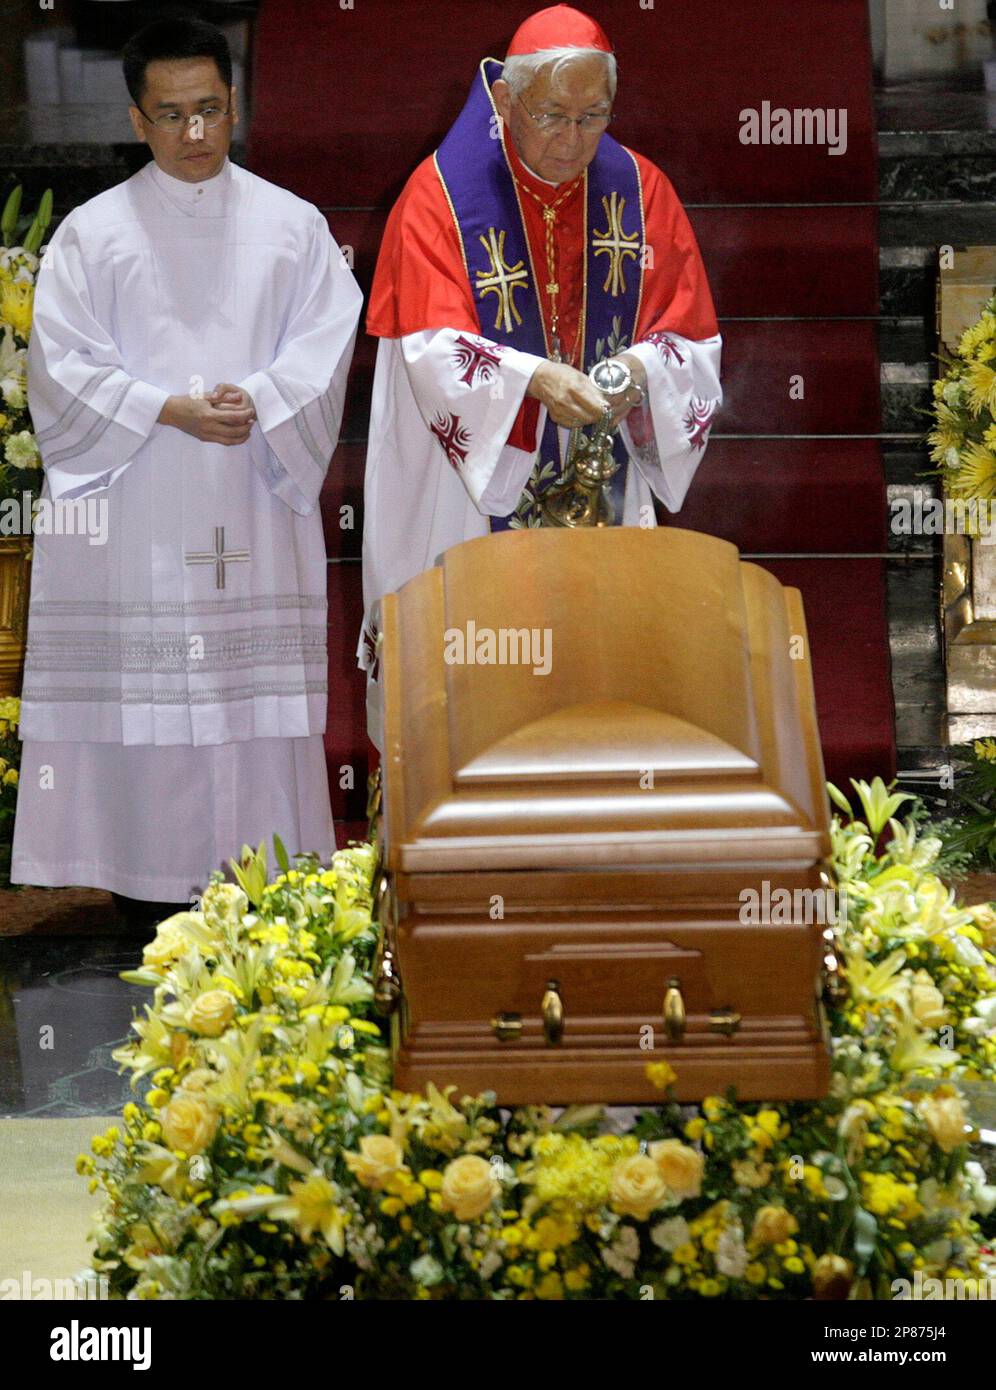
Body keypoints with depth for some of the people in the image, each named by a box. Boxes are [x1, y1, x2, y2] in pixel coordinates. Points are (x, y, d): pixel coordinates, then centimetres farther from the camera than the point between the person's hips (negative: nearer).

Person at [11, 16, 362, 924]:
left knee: (255, 703, 1)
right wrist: (172, 410, -14)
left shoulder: (293, 225, 9)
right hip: (130, 517, -1)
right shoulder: (92, 232, 4)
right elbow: (62, 368, -2)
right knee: (135, 702, -2)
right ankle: (148, 886, 6)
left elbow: (326, 347, 1)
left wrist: (255, 403, -17)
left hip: (254, 507, 1)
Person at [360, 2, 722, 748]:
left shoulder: (641, 190, 4)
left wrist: (640, 369, -18)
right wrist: (532, 379, -30)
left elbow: (693, 342, 4)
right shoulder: (443, 192, -5)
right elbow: (432, 349, -14)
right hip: (474, 507, -3)